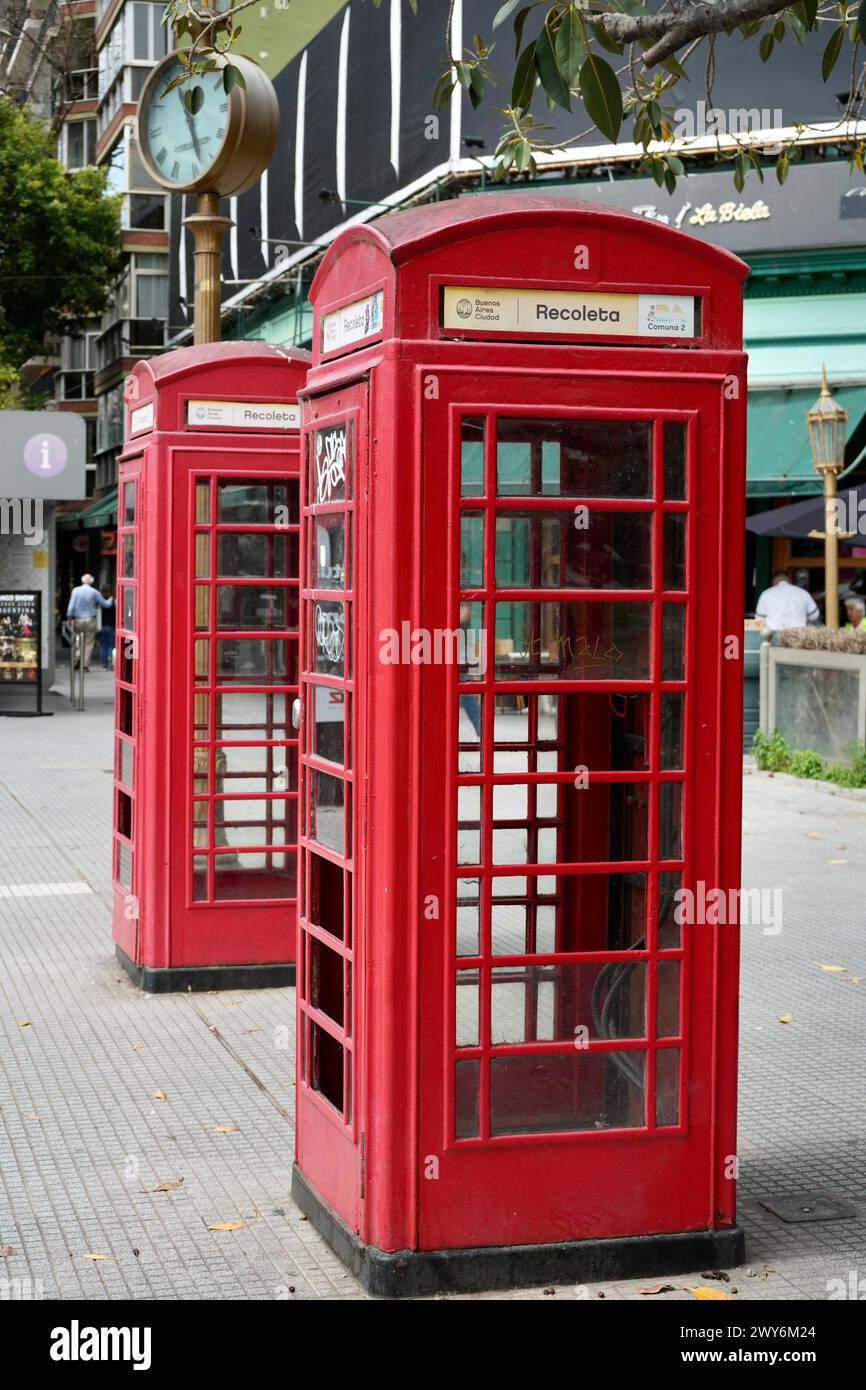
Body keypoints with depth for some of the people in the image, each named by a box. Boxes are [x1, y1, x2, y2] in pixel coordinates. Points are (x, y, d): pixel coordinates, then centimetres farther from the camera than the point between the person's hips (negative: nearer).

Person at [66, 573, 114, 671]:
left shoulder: (76, 590, -1)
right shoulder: (95, 592, -2)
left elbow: (71, 606, -5)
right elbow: (105, 604, 7)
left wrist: (70, 617, 2)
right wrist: (111, 600, 28)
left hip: (78, 620, 1)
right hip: (90, 620, -1)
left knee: (80, 642, 12)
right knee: (89, 643, 4)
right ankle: (86, 664, 1)